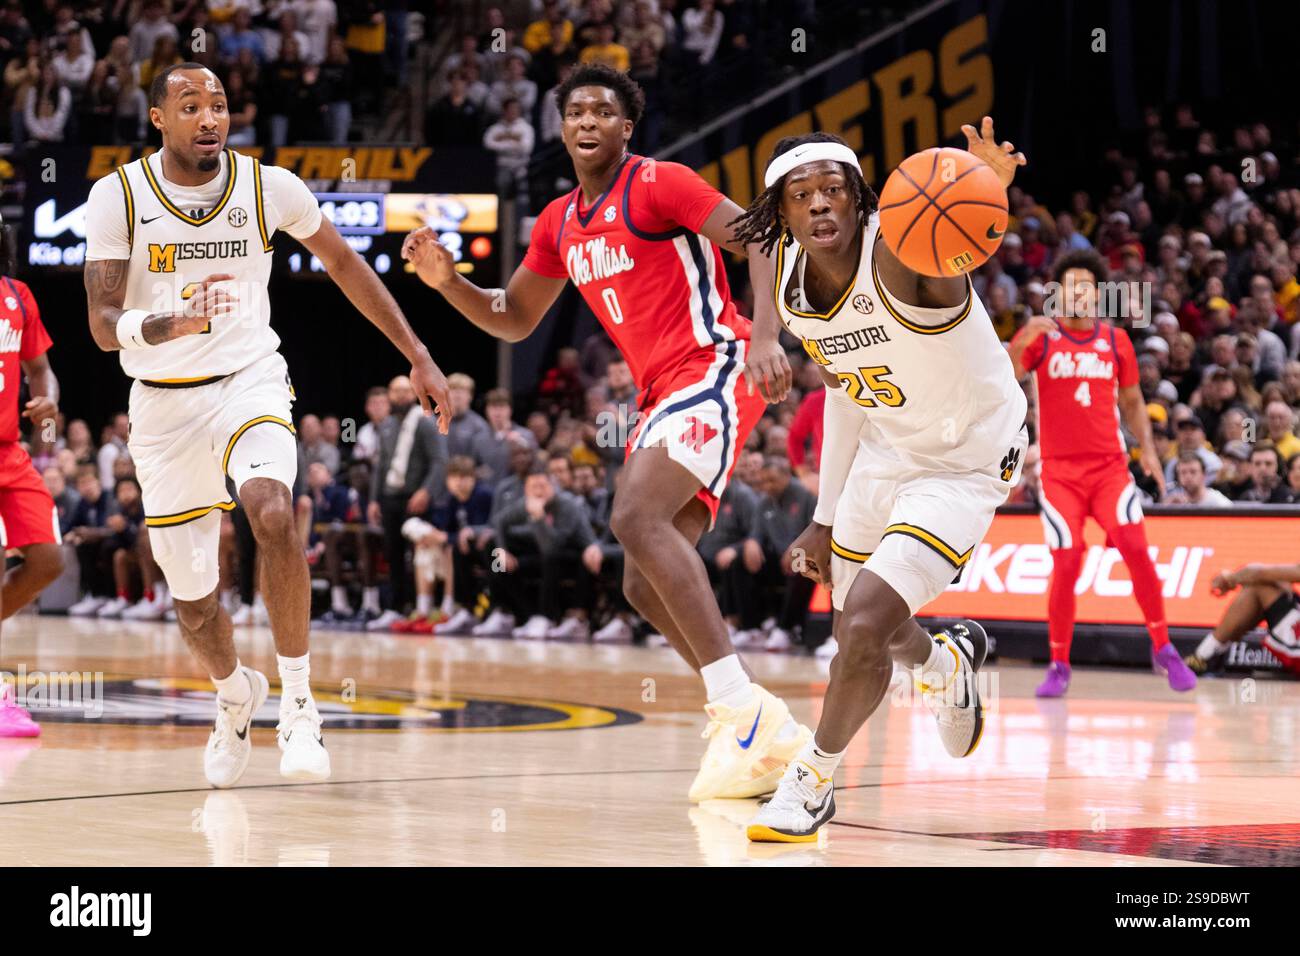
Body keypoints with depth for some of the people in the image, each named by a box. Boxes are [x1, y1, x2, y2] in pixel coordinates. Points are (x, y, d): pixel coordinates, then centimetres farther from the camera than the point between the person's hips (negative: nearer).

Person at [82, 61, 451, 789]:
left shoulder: (269, 187, -7)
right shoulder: (119, 197, -10)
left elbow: (344, 264, 8)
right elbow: (104, 325, -15)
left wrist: (419, 357, 8)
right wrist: (173, 323, -37)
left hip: (249, 382, -1)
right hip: (163, 402, 1)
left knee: (272, 512, -32)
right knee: (192, 598, 8)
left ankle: (298, 703, -20)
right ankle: (235, 692, 43)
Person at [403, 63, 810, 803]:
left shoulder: (657, 185, -8)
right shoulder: (560, 223, 16)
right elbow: (513, 321, 24)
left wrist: (765, 339, -31)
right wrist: (448, 281, 6)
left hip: (714, 368, -9)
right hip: (664, 394, 9)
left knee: (636, 517, -29)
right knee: (646, 586, 5)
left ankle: (740, 709, -32)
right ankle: (771, 737, 9)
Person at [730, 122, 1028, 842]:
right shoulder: (790, 284, -9)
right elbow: (846, 386, 7)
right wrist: (826, 518, 11)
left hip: (966, 461, -8)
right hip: (885, 449, 8)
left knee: (863, 628, -19)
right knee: (861, 630, 22)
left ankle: (811, 784, 5)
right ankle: (946, 662, 59)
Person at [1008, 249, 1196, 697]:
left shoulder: (1116, 340, 8)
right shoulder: (1041, 336, 0)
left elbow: (1132, 401, 18)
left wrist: (1148, 449, 6)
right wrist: (1023, 342, -31)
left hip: (1109, 466, 2)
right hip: (1059, 470, -2)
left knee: (1136, 550, -13)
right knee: (1066, 565, -9)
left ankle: (1163, 648, 1)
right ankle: (1059, 665, 6)